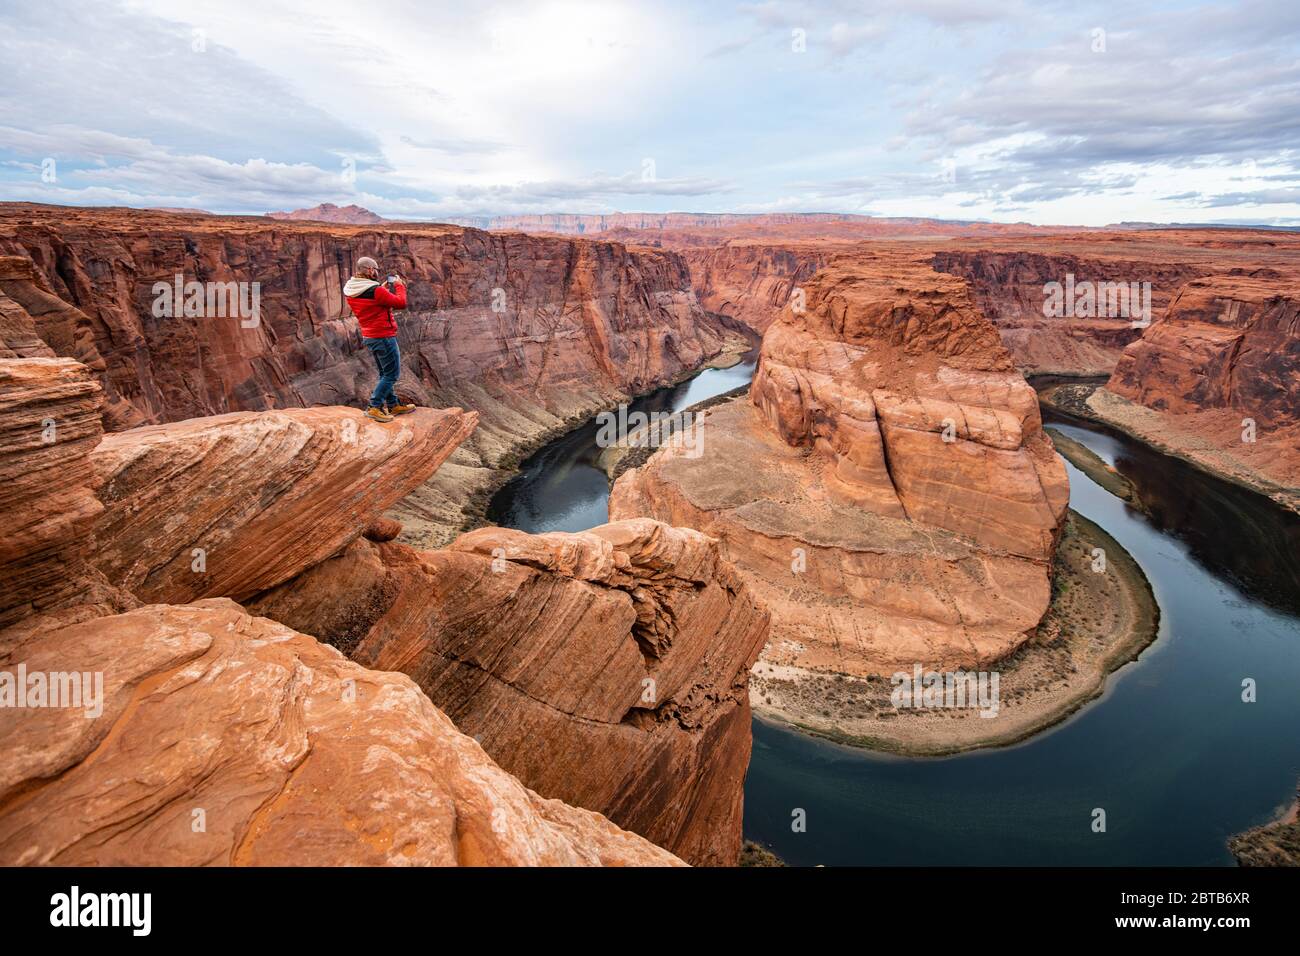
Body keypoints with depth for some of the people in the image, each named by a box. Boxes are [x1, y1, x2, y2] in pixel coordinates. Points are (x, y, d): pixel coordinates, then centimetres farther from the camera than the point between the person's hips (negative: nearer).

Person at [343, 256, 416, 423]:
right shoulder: (375, 291, -22)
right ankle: (374, 407, -5)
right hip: (384, 336, -9)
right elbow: (401, 303, -15)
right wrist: (399, 286, 0)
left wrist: (382, 287, 11)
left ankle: (393, 405, 26)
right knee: (392, 374, -1)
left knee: (385, 374, 19)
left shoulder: (349, 291, 3)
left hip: (369, 337, 9)